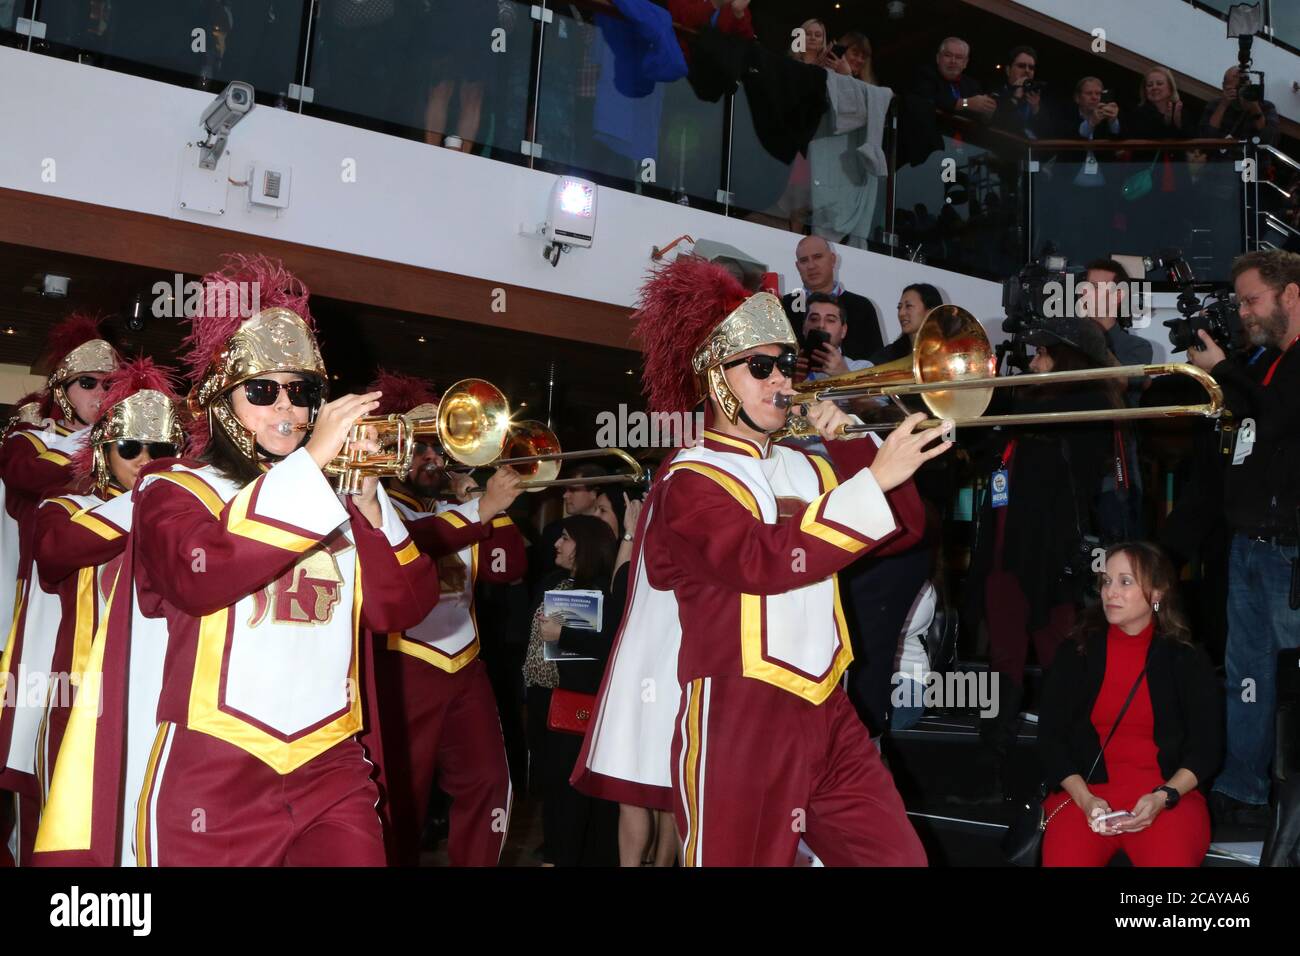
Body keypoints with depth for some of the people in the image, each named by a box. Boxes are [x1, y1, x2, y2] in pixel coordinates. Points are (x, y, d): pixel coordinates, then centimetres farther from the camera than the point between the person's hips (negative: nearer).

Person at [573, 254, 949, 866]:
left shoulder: (806, 467, 15)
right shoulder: (689, 483, -7)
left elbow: (900, 532, 16)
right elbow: (763, 559, -24)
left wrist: (857, 442, 3)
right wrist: (874, 478, -25)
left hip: (825, 712, 6)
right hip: (737, 722, -6)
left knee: (900, 858, 2)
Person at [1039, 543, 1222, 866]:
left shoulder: (1187, 661, 7)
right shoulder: (1076, 654, 8)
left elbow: (1207, 746, 5)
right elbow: (1050, 736, 5)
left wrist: (1163, 797, -11)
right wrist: (1084, 799, -10)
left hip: (1168, 796, 0)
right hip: (1084, 793, 0)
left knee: (1172, 860, -32)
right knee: (1065, 859, -29)